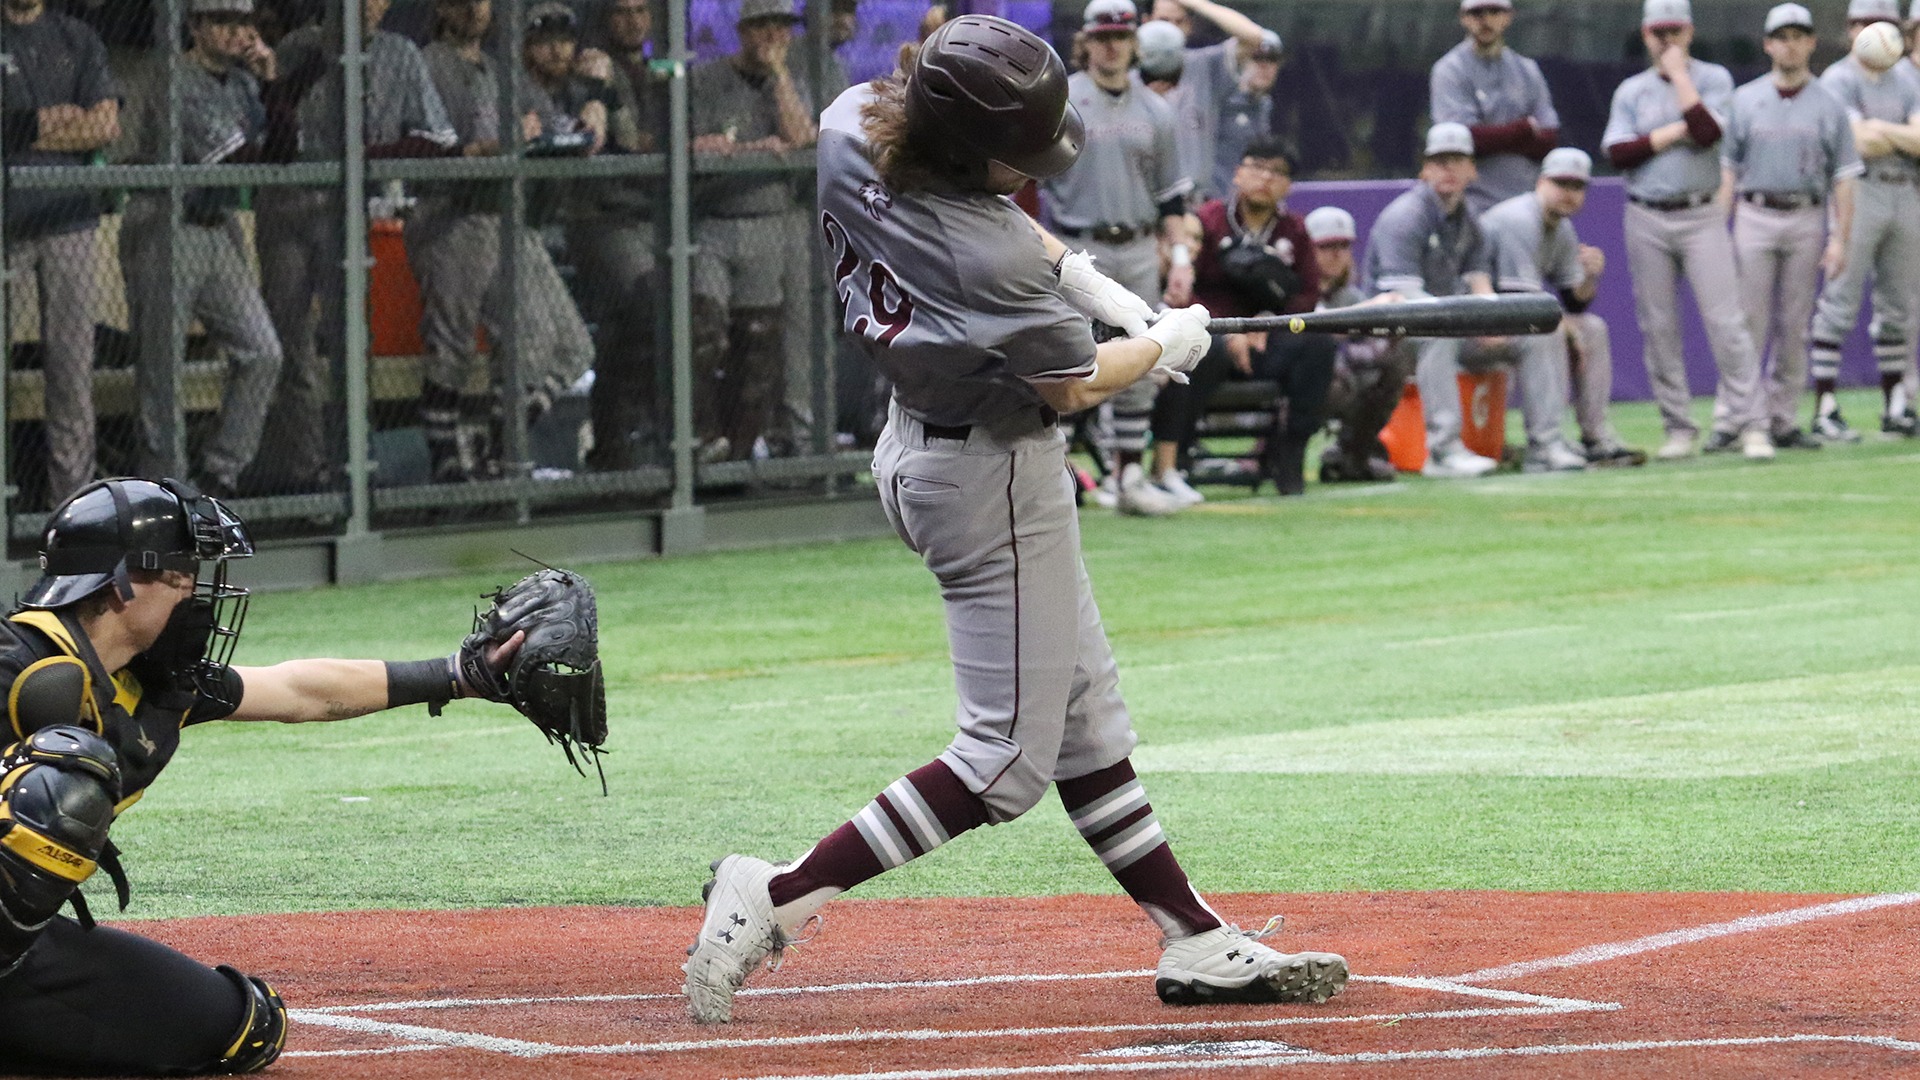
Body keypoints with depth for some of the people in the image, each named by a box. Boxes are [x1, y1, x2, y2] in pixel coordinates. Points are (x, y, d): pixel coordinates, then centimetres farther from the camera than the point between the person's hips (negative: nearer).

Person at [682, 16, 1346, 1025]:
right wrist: (1168, 343, 6)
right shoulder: (993, 256, -31)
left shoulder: (850, 124, -9)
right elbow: (1074, 383, -12)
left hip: (917, 448, 10)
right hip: (993, 477, -10)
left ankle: (1197, 943, 20)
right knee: (1009, 759, -3)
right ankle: (780, 897, -7)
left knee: (1085, 722, 14)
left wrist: (1083, 278, 6)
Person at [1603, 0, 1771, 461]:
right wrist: (1677, 131, -9)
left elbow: (1707, 132, -14)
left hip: (1701, 217, -3)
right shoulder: (1630, 91, 11)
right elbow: (1618, 153, -3)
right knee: (1658, 328, 2)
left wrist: (1678, 75, -8)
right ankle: (1678, 427, 9)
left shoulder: (1713, 78, 5)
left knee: (1725, 320, -11)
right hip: (1646, 220, 3)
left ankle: (1749, 424, -11)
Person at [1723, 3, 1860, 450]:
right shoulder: (1745, 101, 6)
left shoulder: (1828, 106, 6)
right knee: (1748, 324, -5)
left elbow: (1843, 178, 5)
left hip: (1807, 221, 1)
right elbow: (1727, 169, 6)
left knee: (1795, 327, 4)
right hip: (1755, 216, -1)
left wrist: (1839, 239, -4)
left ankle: (1784, 421, 8)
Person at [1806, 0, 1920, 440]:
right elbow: (1860, 143, -15)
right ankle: (1825, 411, -9)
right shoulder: (1838, 80, -2)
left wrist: (1883, 130, -8)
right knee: (1840, 304, -9)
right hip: (1858, 193, -6)